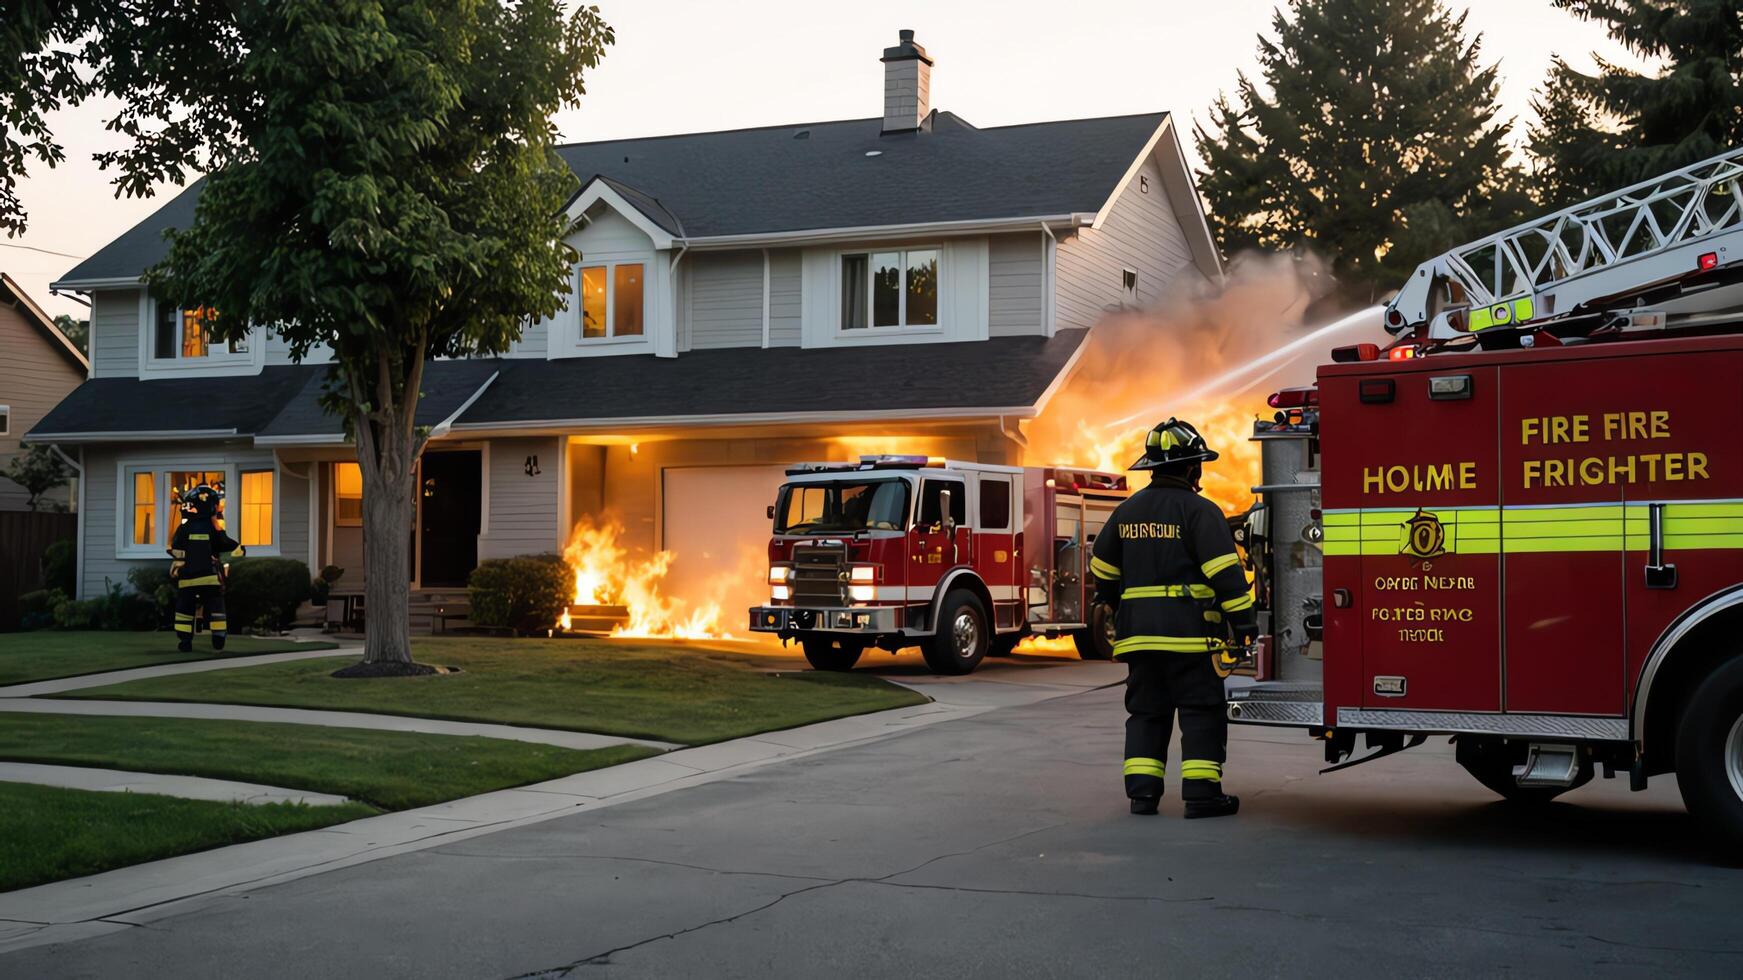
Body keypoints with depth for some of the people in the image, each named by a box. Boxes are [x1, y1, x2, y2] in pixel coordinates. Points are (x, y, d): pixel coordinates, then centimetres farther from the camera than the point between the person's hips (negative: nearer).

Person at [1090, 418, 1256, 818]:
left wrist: (1111, 611, 30)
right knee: (1200, 712, 1)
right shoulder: (1199, 511, -8)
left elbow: (1103, 569, 19)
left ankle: (1141, 791, 8)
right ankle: (1201, 792, -2)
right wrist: (1242, 619, -14)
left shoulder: (1127, 511, 12)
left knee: (1146, 712, 12)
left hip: (1137, 631, 6)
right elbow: (1224, 569, -15)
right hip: (1189, 630, -6)